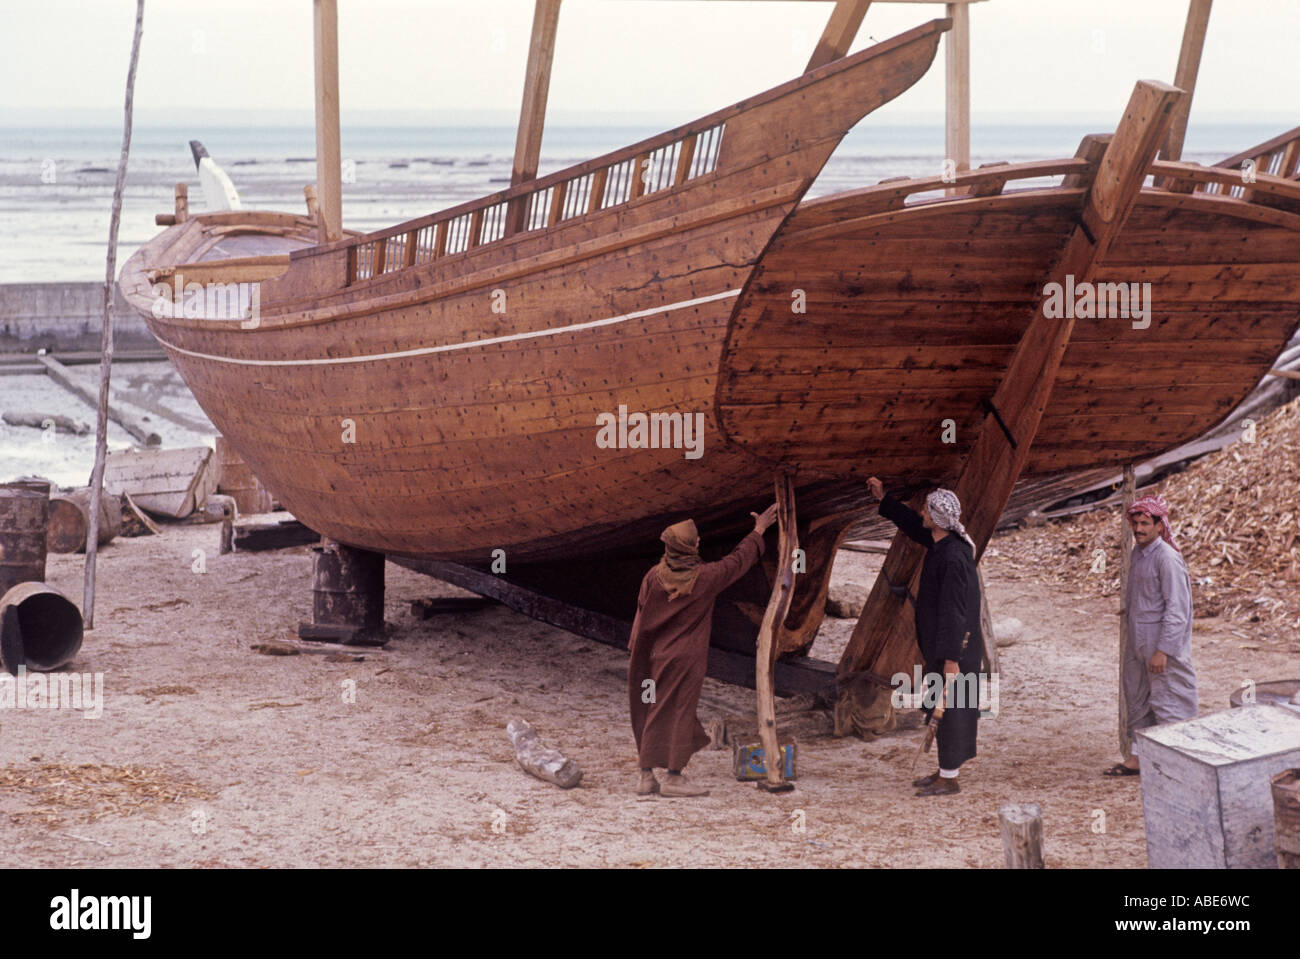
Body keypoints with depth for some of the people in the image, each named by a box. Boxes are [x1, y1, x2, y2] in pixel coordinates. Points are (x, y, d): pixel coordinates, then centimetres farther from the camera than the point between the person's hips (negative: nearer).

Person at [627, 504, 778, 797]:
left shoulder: (654, 577, -5)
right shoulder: (704, 577, -12)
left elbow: (642, 617, 2)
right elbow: (738, 561, 4)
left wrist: (636, 655, 12)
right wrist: (759, 530, 19)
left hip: (657, 657, 4)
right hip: (687, 659, -4)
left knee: (653, 715, 9)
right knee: (678, 714, 0)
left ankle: (647, 776, 12)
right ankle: (674, 777, 2)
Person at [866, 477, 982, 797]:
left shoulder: (953, 558, -26)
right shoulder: (941, 542, 2)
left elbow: (953, 611, -26)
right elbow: (912, 525, 24)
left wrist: (951, 658, -25)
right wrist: (882, 498, 24)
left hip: (954, 644, -10)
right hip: (940, 642, 10)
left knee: (949, 708, 0)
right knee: (943, 708, 18)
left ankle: (949, 779, 9)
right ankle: (945, 769, 29)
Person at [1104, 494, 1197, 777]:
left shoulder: (1167, 559, -18)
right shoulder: (1138, 552, 10)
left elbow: (1176, 610, -20)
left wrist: (1162, 650, -22)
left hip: (1163, 644, -9)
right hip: (1138, 642, 9)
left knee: (1167, 702, -2)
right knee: (1137, 699, 15)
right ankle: (1138, 757, 24)